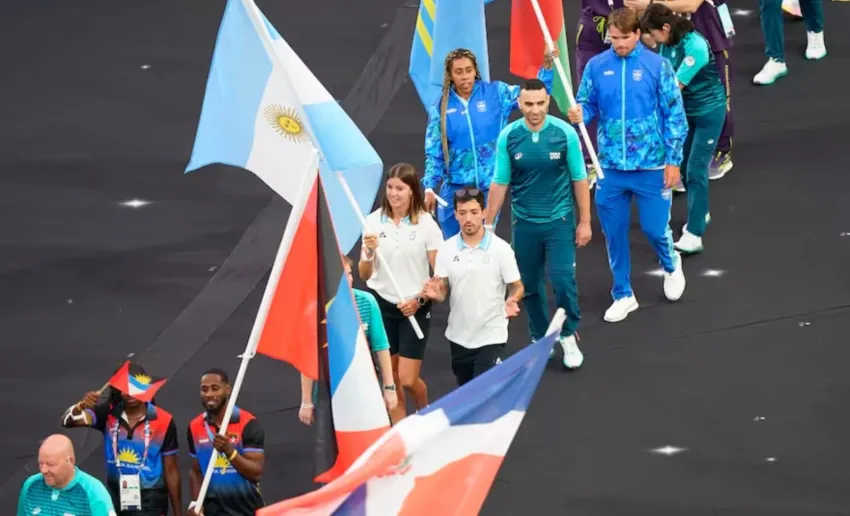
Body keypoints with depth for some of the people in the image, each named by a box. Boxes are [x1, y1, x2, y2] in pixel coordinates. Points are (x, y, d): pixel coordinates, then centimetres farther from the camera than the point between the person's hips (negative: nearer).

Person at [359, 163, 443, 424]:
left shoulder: (426, 224, -9)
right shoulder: (374, 221, -3)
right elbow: (364, 275, 0)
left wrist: (419, 299, -17)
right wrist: (368, 252, -19)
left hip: (414, 308, -2)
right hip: (381, 305, 3)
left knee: (408, 379, -4)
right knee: (390, 377, 7)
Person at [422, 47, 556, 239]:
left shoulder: (495, 93, -1)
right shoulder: (441, 107, 0)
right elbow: (434, 152, 2)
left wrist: (547, 65, -14)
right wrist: (429, 187, -8)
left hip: (490, 187, 0)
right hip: (455, 188, 1)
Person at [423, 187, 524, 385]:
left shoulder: (501, 249, -10)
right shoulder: (446, 249, -1)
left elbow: (516, 287, -4)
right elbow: (442, 291, 1)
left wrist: (512, 302, -26)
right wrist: (435, 293, -23)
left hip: (490, 337, -4)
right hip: (458, 336, 4)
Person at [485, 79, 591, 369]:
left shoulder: (565, 133, -11)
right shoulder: (508, 137, -8)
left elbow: (579, 180, -2)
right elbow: (499, 183, 1)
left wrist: (585, 222, -1)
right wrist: (488, 225, 3)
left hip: (560, 220, -2)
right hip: (525, 223, 2)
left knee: (563, 280, -10)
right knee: (529, 286, 10)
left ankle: (569, 337, 12)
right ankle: (541, 339, 29)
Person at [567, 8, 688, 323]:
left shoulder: (657, 66, -8)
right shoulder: (597, 66, -2)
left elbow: (675, 116, -4)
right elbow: (587, 105, 6)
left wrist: (673, 160, -6)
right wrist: (579, 114, -19)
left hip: (651, 166, -2)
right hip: (610, 167, 2)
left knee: (655, 228, 3)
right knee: (614, 232, 9)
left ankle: (671, 266, 37)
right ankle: (623, 295, 24)